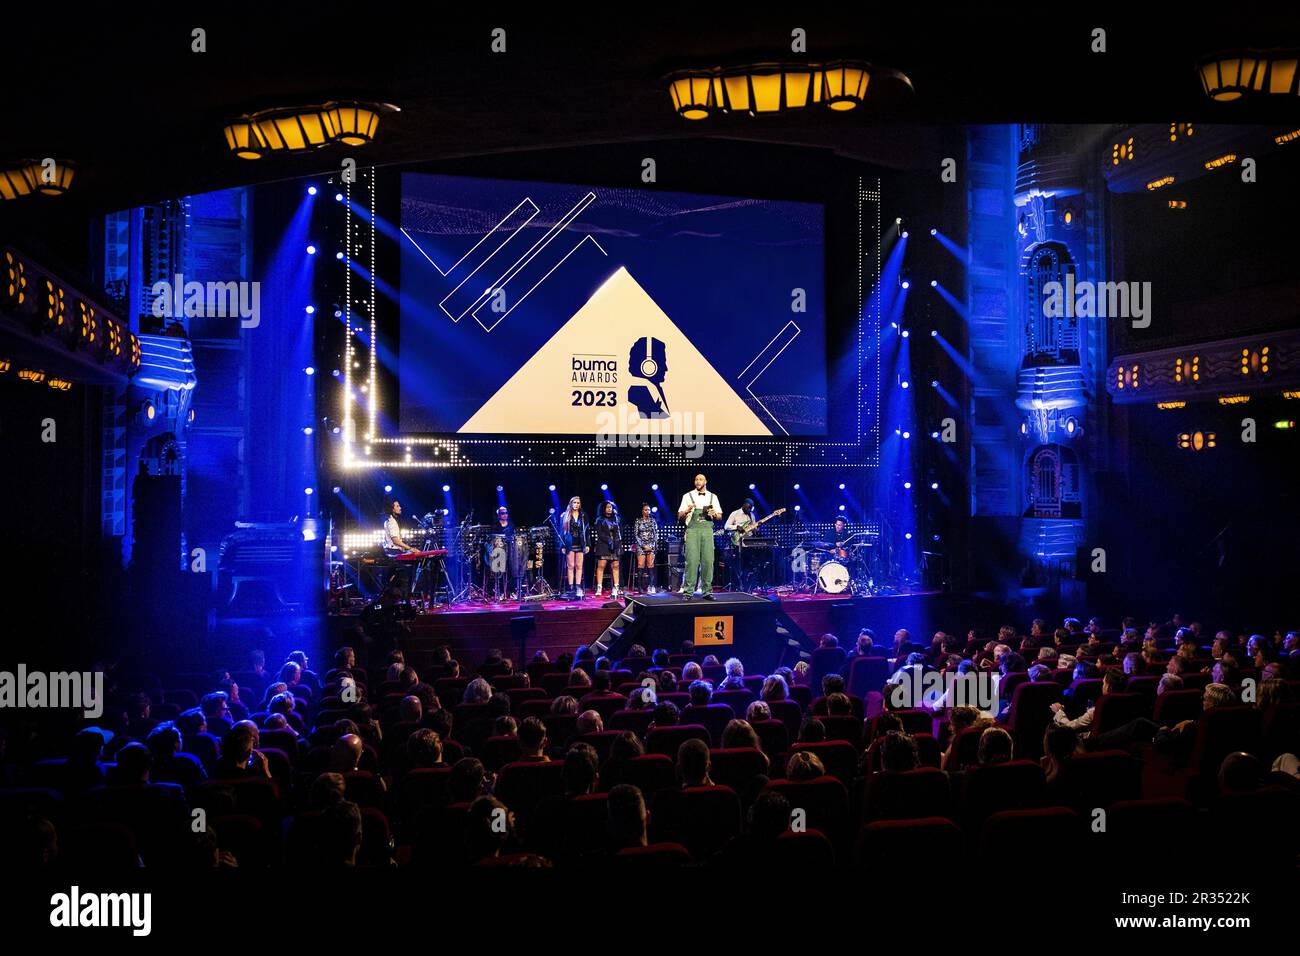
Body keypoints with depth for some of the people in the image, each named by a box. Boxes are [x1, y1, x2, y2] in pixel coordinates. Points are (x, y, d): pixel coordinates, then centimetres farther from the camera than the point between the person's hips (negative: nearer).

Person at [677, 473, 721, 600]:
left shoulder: (713, 497, 15)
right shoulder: (688, 496, 9)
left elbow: (719, 516, 17)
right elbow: (680, 517, 7)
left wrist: (714, 514, -6)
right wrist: (687, 511, -14)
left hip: (707, 531, 2)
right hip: (692, 530, -2)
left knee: (708, 561, -3)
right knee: (692, 560, -11)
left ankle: (707, 591, 3)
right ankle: (688, 591, -9)